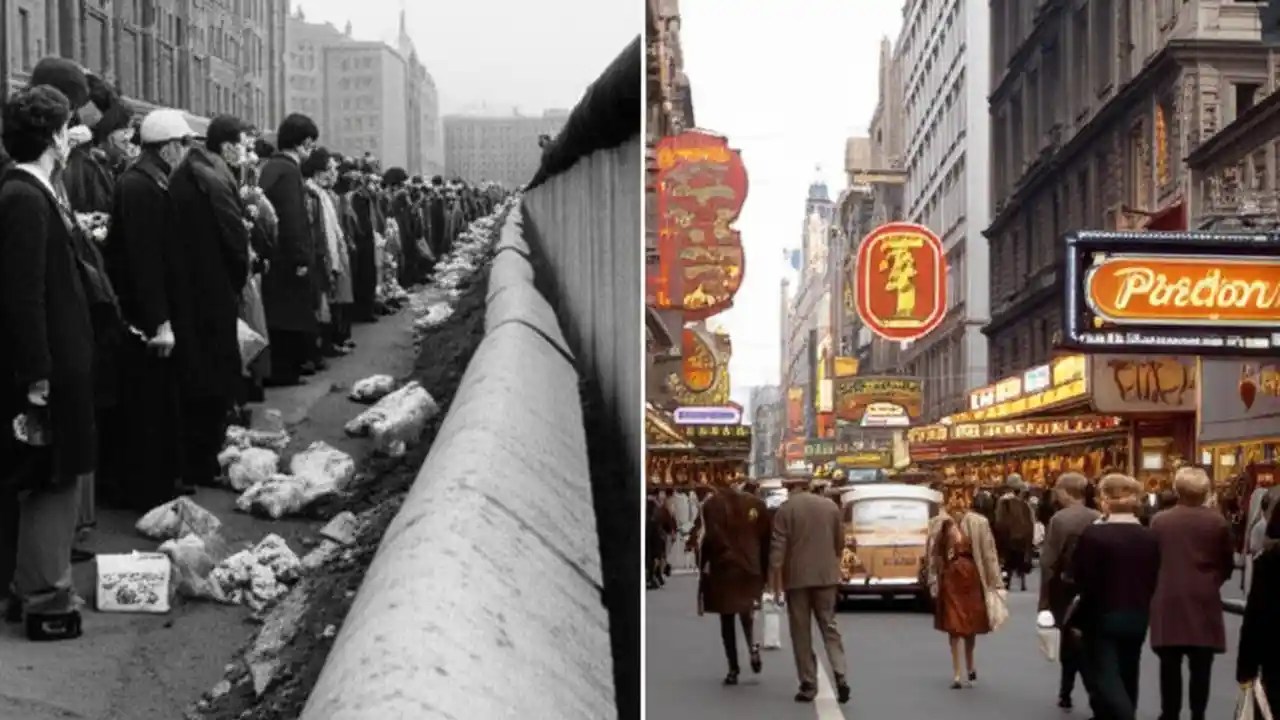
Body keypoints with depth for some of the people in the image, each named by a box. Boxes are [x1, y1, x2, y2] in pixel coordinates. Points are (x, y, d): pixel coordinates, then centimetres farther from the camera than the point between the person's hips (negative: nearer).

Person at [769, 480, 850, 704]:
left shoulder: (786, 509, -6)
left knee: (801, 632, 4)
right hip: (826, 576, 3)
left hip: (797, 577, -3)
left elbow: (778, 547, -10)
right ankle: (840, 677, -6)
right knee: (830, 626, 10)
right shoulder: (831, 506, 5)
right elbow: (840, 543, 13)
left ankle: (808, 685, 3)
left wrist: (776, 578, -7)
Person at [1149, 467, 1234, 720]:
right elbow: (1228, 565, 4)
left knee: (1170, 665, 7)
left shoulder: (1159, 520, -1)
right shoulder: (1217, 521, -3)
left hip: (1168, 600, 1)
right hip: (1203, 601, -1)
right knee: (1200, 667, 4)